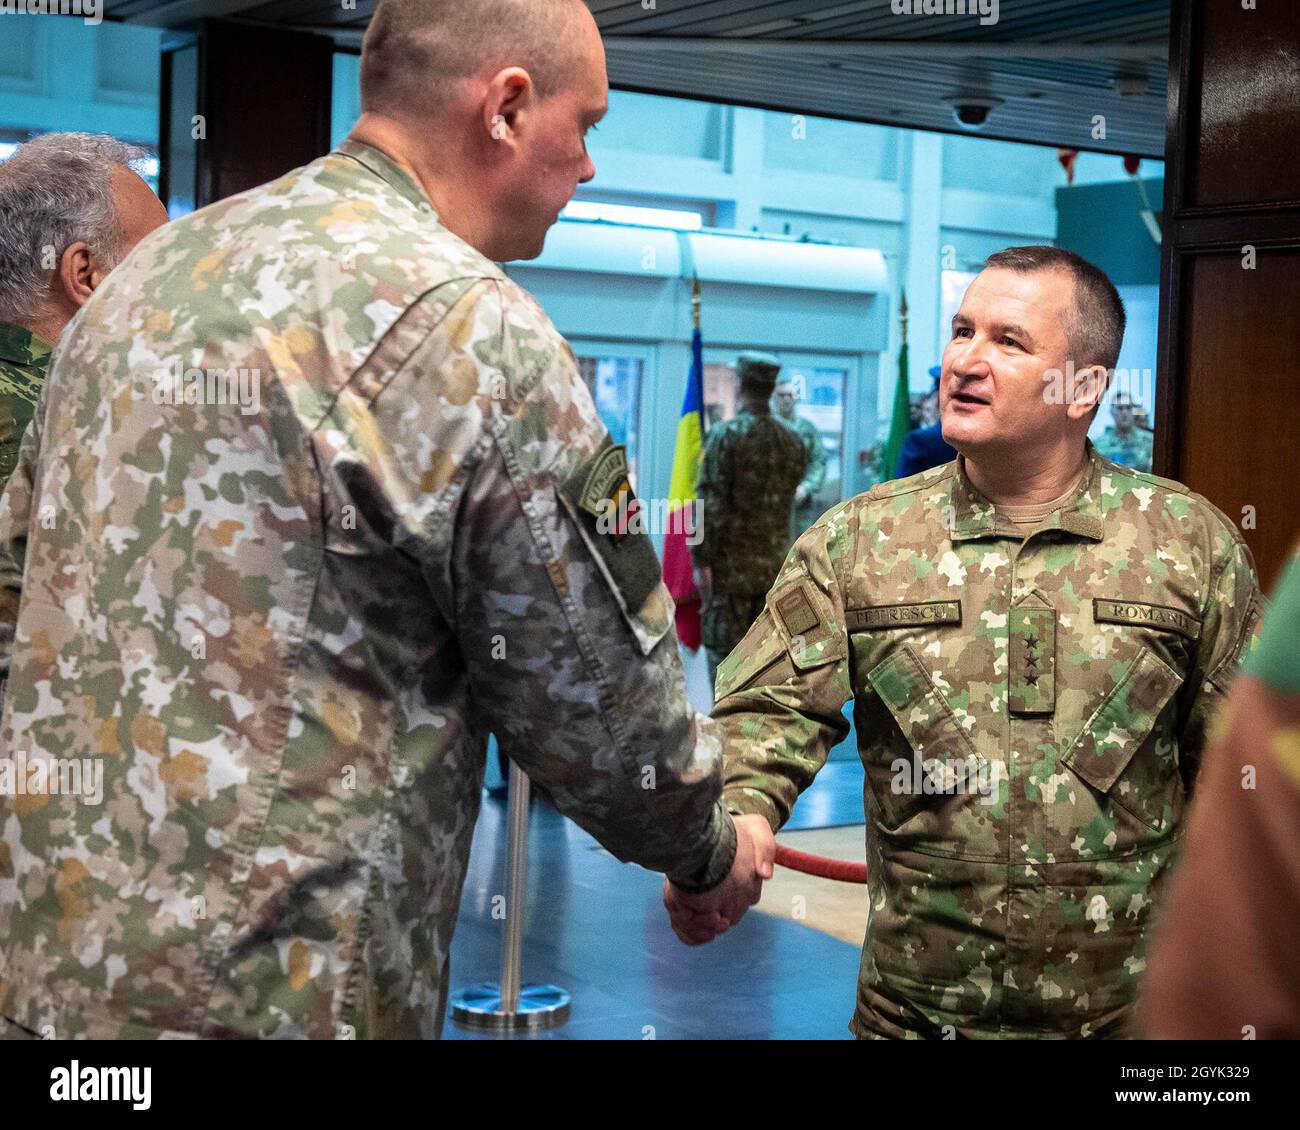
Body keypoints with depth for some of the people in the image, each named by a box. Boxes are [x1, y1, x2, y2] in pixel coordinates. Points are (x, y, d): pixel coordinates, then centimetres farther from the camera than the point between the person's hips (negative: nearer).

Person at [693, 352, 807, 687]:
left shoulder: (726, 435, -11)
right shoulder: (793, 442, 6)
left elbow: (710, 503, -14)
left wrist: (701, 562, -11)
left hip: (729, 568, -5)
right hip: (775, 568, 5)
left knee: (723, 653, 0)